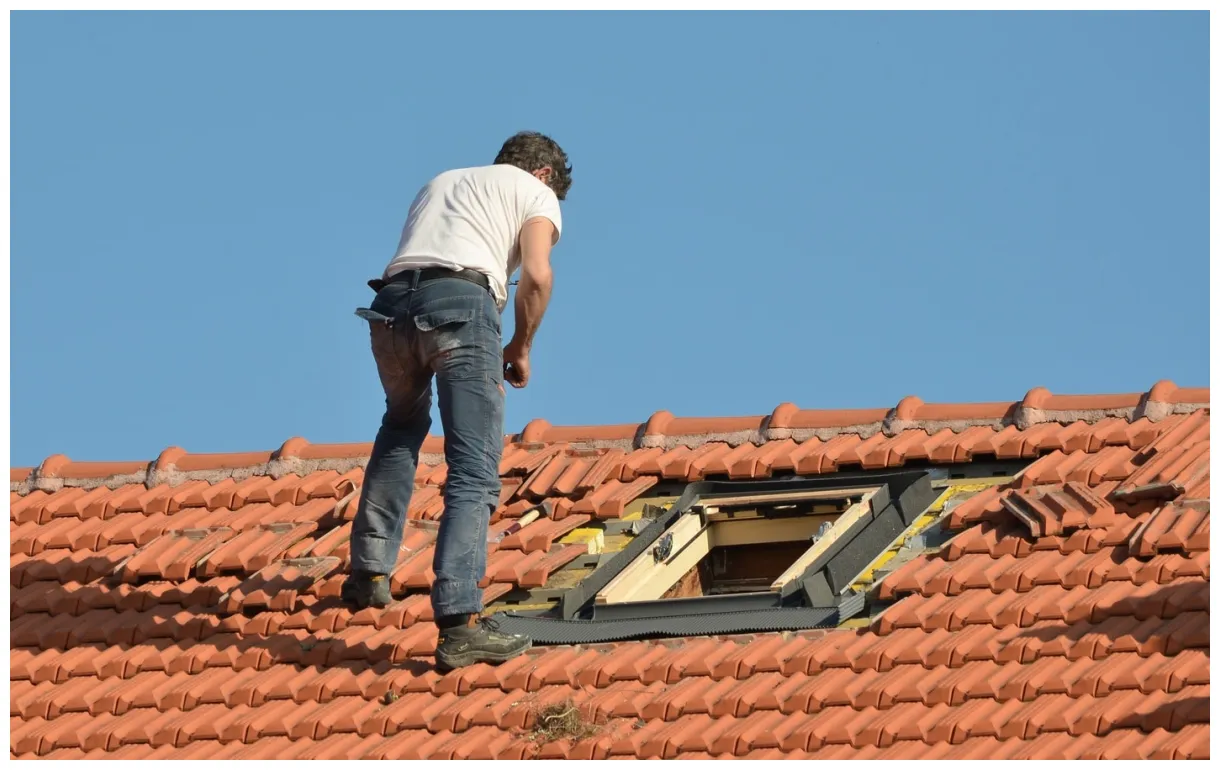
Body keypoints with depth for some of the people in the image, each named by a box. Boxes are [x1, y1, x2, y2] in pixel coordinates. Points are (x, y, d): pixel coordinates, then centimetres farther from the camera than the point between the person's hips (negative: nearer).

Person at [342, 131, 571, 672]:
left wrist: (480, 368, 38)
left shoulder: (440, 183, 38)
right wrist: (519, 350, 19)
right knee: (474, 473, -7)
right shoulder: (536, 192, 21)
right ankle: (459, 623, -21)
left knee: (403, 425, 33)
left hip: (391, 303, 5)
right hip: (461, 298, -5)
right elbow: (536, 276, 3)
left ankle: (369, 571, 29)